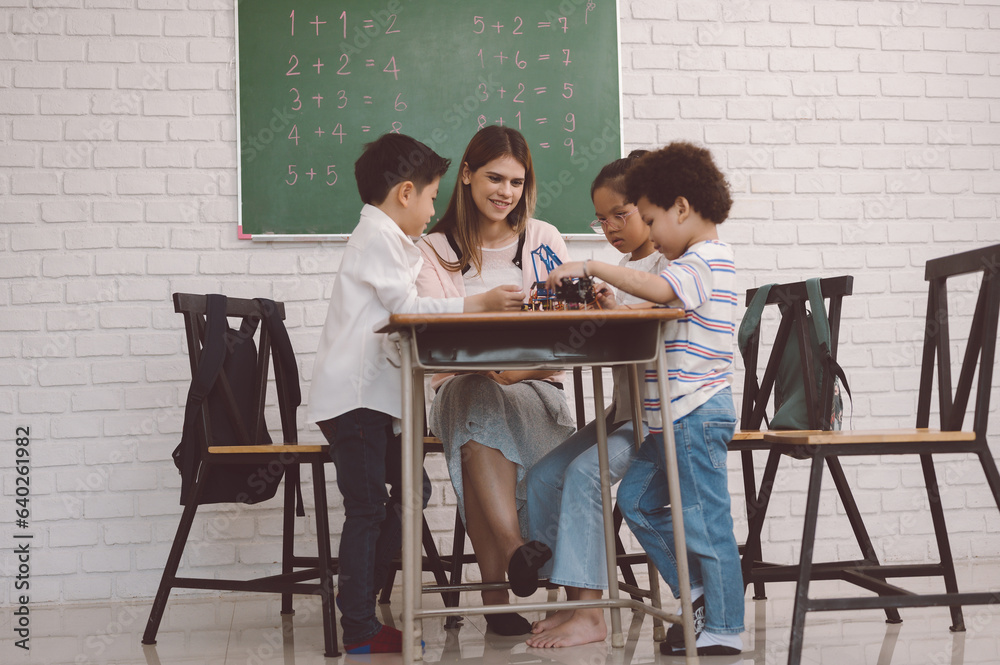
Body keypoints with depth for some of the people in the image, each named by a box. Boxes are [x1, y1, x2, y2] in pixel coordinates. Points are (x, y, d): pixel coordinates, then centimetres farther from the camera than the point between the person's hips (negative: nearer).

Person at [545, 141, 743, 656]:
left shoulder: (705, 260, -13)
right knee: (637, 501, 13)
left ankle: (722, 629, 6)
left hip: (696, 414, -11)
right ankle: (698, 594, 21)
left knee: (703, 520, -4)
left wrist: (592, 267, -28)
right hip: (674, 418, 11)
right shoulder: (699, 261, 19)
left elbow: (659, 289, -33)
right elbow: (658, 315, 18)